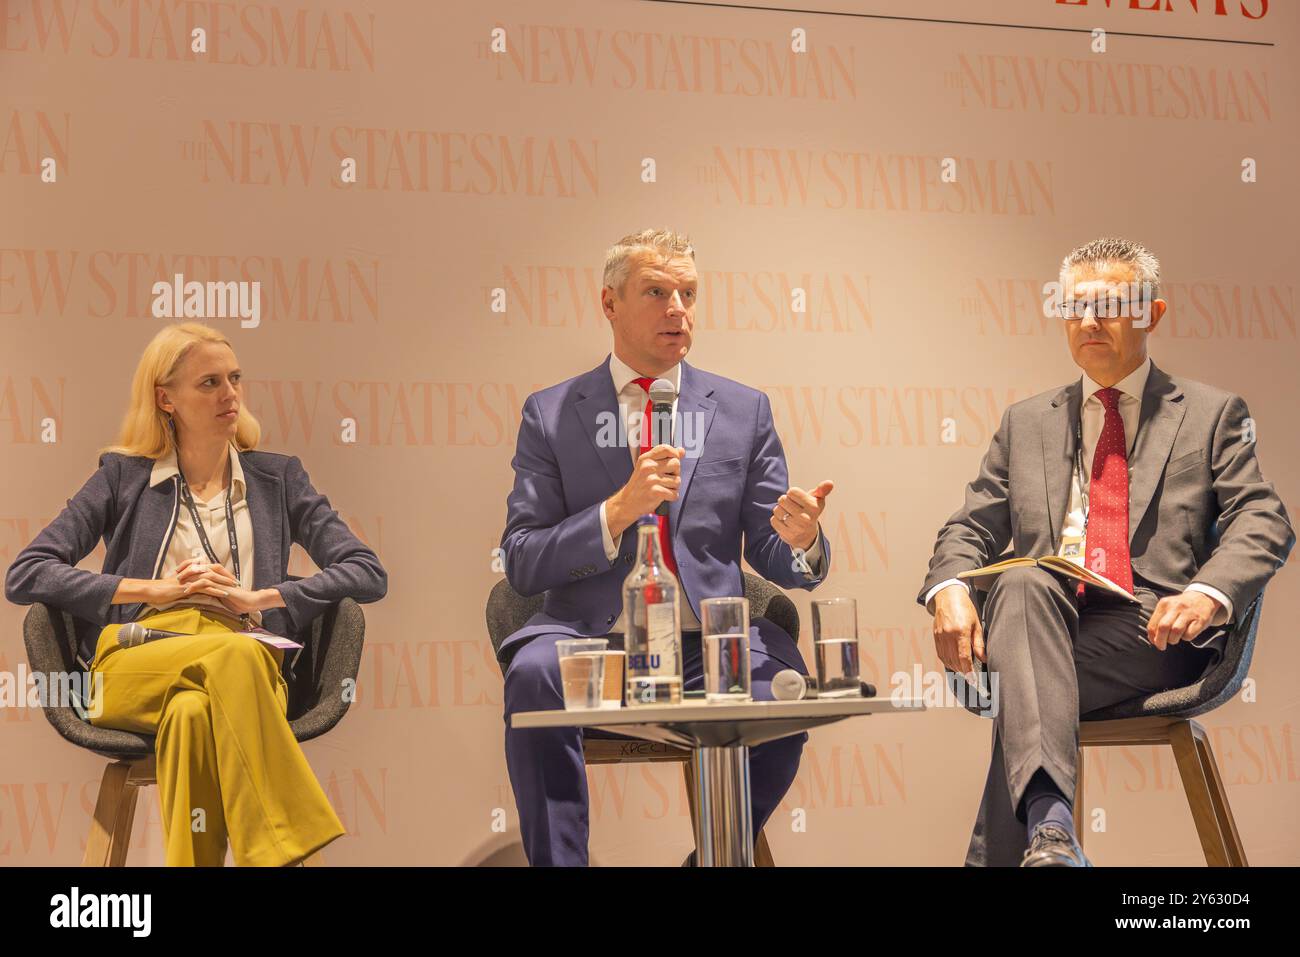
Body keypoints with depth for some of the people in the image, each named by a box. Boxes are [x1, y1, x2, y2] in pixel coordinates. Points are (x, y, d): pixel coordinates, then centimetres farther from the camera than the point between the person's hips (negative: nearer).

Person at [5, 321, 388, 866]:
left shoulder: (278, 478, 23)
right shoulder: (122, 477, 20)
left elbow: (369, 575, 13)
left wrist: (256, 597, -1)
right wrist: (157, 589, 1)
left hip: (246, 666, 1)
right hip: (136, 664, -1)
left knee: (195, 712, -39)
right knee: (236, 654, -37)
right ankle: (294, 844, -42)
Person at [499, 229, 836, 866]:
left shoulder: (744, 411, 14)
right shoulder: (550, 415, 10)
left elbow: (774, 561, 13)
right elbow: (522, 565, 3)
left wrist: (800, 542, -12)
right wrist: (618, 511, -12)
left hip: (709, 645, 1)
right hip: (593, 639, -1)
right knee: (535, 673, -34)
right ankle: (559, 860, -17)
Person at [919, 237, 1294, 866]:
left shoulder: (1211, 414, 16)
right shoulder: (1026, 423, 25)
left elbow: (1264, 523, 3)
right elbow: (972, 527, 18)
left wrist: (1209, 592, -20)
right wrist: (949, 588, -7)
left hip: (1155, 630, -2)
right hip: (1043, 622, 2)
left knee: (1024, 679, -33)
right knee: (1021, 584, -35)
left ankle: (997, 849, -31)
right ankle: (1048, 825, -52)